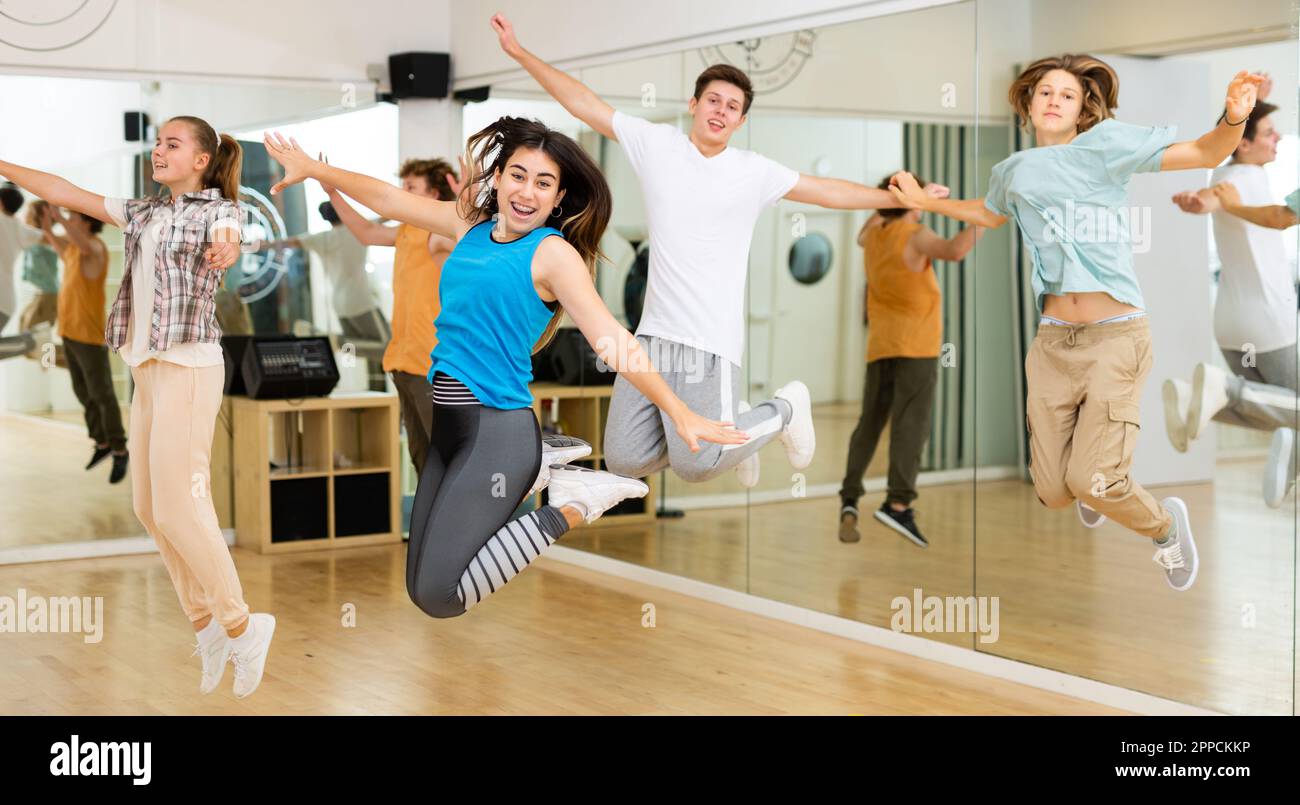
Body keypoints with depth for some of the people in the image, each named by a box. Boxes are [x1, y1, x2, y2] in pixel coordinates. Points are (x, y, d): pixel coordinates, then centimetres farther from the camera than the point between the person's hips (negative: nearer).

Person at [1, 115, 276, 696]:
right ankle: (206, 626, 16)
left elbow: (226, 240, -28)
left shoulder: (219, 211, -4)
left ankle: (240, 628, 0)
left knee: (178, 508, -11)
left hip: (188, 369, -8)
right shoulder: (144, 213, 15)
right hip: (149, 369, 8)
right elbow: (66, 194, 15)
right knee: (150, 507, 7)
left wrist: (224, 250, -52)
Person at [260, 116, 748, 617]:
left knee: (437, 596, -13)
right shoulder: (470, 225, 11)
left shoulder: (553, 253, -8)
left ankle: (575, 505, -1)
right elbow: (390, 200, 21)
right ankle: (536, 476, 21)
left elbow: (610, 340, -15)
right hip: (448, 426, 7)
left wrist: (680, 414, -23)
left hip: (497, 430, -7)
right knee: (420, 585, 14)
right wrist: (314, 169, 23)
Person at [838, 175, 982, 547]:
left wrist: (885, 204, 45)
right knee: (911, 424, -14)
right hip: (916, 345, -6)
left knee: (869, 425, 10)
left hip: (880, 347, 6)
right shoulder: (915, 236, -7)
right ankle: (898, 502, -28)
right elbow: (955, 251, -27)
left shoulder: (874, 235, 12)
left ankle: (849, 500, -4)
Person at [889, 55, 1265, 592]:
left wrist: (1233, 118, -24)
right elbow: (987, 213, 36)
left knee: (1092, 482, -15)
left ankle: (1165, 526, 20)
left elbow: (1205, 154, -5)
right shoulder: (1014, 172, 12)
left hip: (1116, 335, -4)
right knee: (1053, 492, 2)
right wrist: (926, 202, 29)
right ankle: (1098, 484, 42)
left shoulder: (1105, 144, -2)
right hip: (1053, 340, 4)